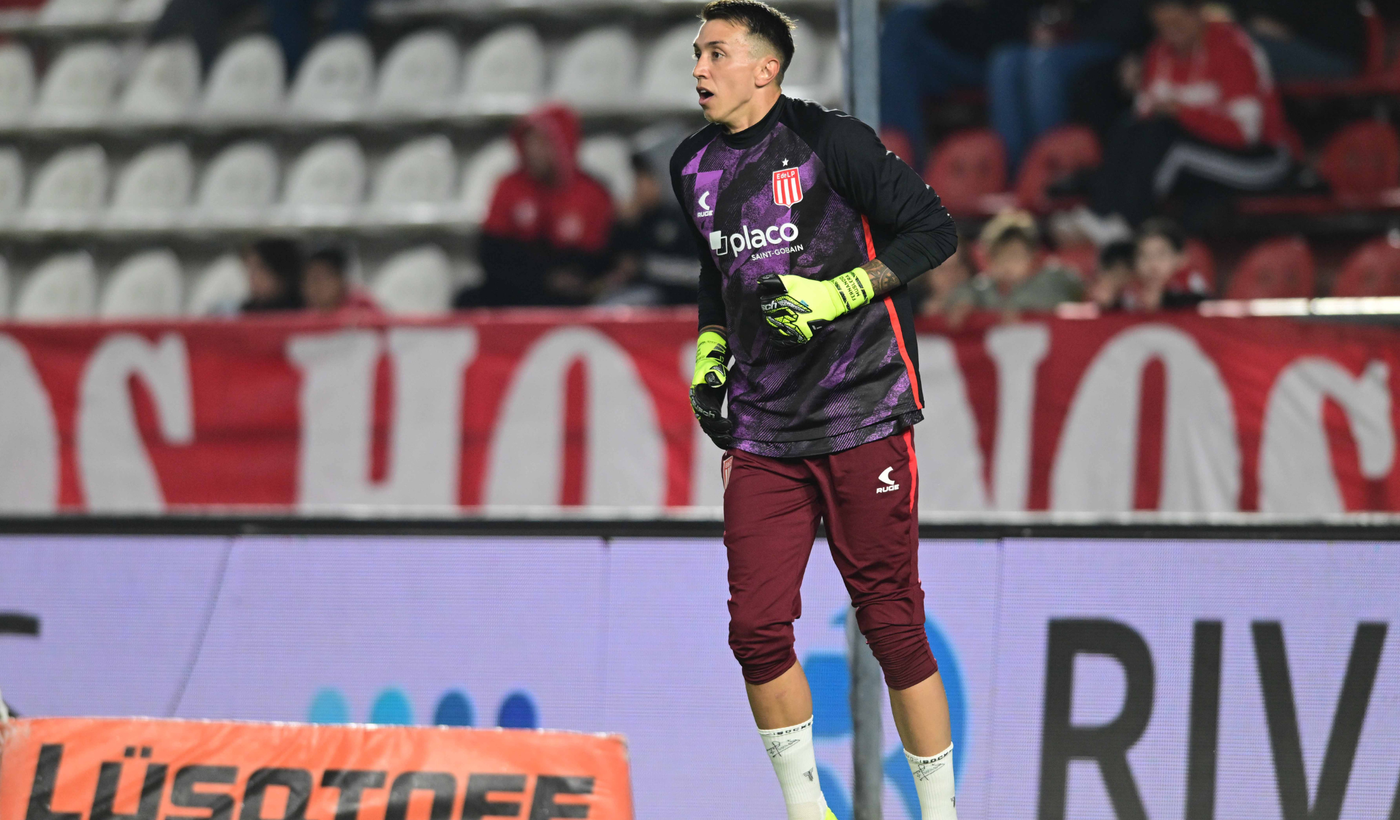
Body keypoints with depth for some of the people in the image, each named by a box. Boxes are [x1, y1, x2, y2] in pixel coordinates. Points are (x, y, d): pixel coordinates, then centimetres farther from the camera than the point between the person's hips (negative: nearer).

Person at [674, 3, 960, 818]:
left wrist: (840, 294, -16)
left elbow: (934, 229, -7)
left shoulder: (830, 140, -9)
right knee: (758, 629, -1)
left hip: (862, 416, -5)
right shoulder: (695, 166, 11)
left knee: (891, 623, -4)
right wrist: (711, 352, 16)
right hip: (761, 433, 5)